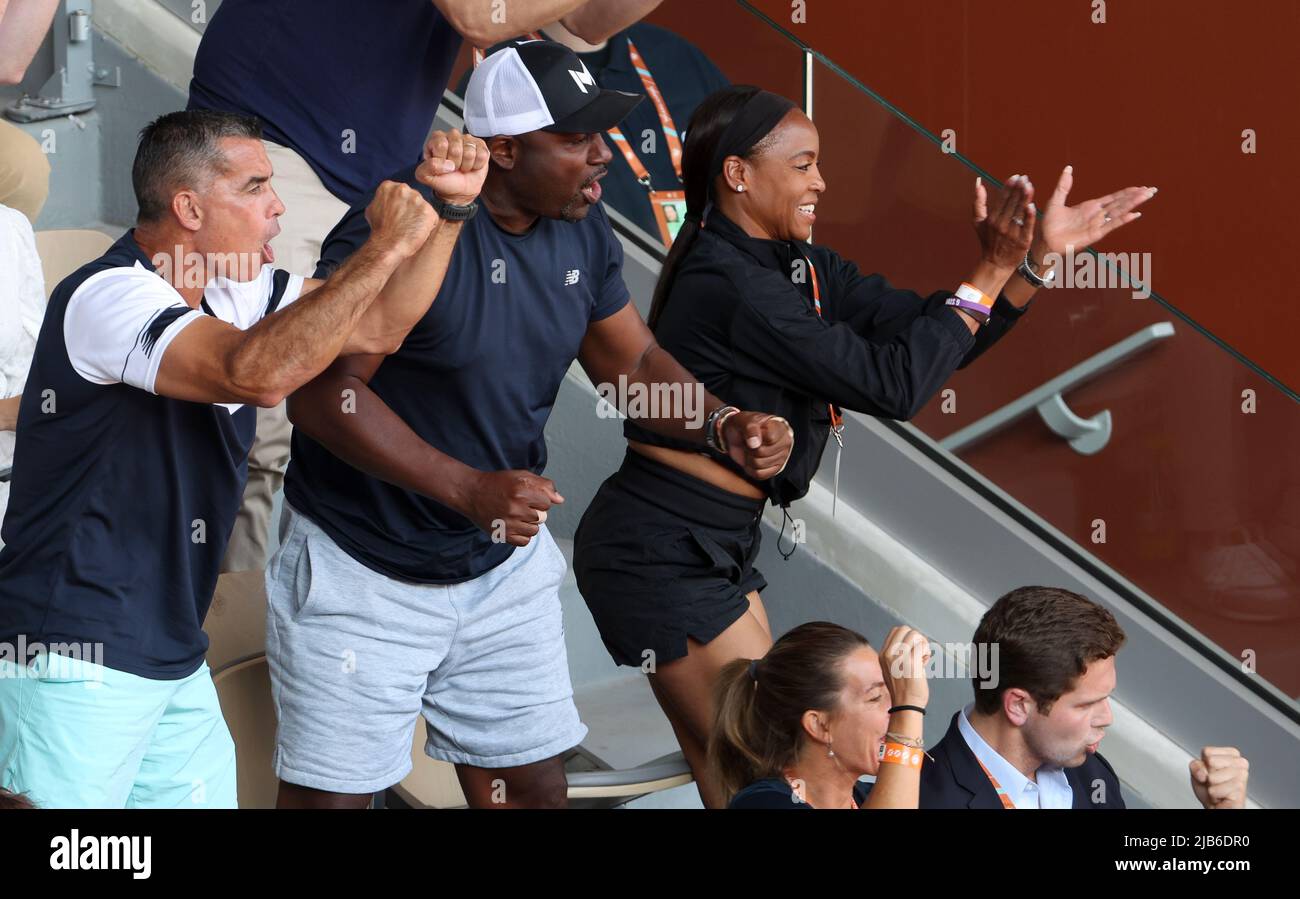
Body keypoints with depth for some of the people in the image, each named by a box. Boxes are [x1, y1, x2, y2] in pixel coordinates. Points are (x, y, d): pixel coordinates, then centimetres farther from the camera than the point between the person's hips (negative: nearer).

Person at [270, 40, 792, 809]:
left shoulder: (582, 231, -1)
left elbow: (633, 360, 10)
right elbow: (324, 394, -25)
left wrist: (722, 425, -10)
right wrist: (467, 488, -32)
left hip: (503, 565, 7)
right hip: (366, 573, -7)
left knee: (534, 788, 10)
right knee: (334, 797, -2)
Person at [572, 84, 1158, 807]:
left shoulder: (802, 270, 7)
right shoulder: (729, 285, -22)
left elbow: (932, 335, 5)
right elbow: (892, 384, -23)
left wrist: (1035, 257, -4)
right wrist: (990, 274, -18)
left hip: (715, 549, 10)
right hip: (664, 552, -10)